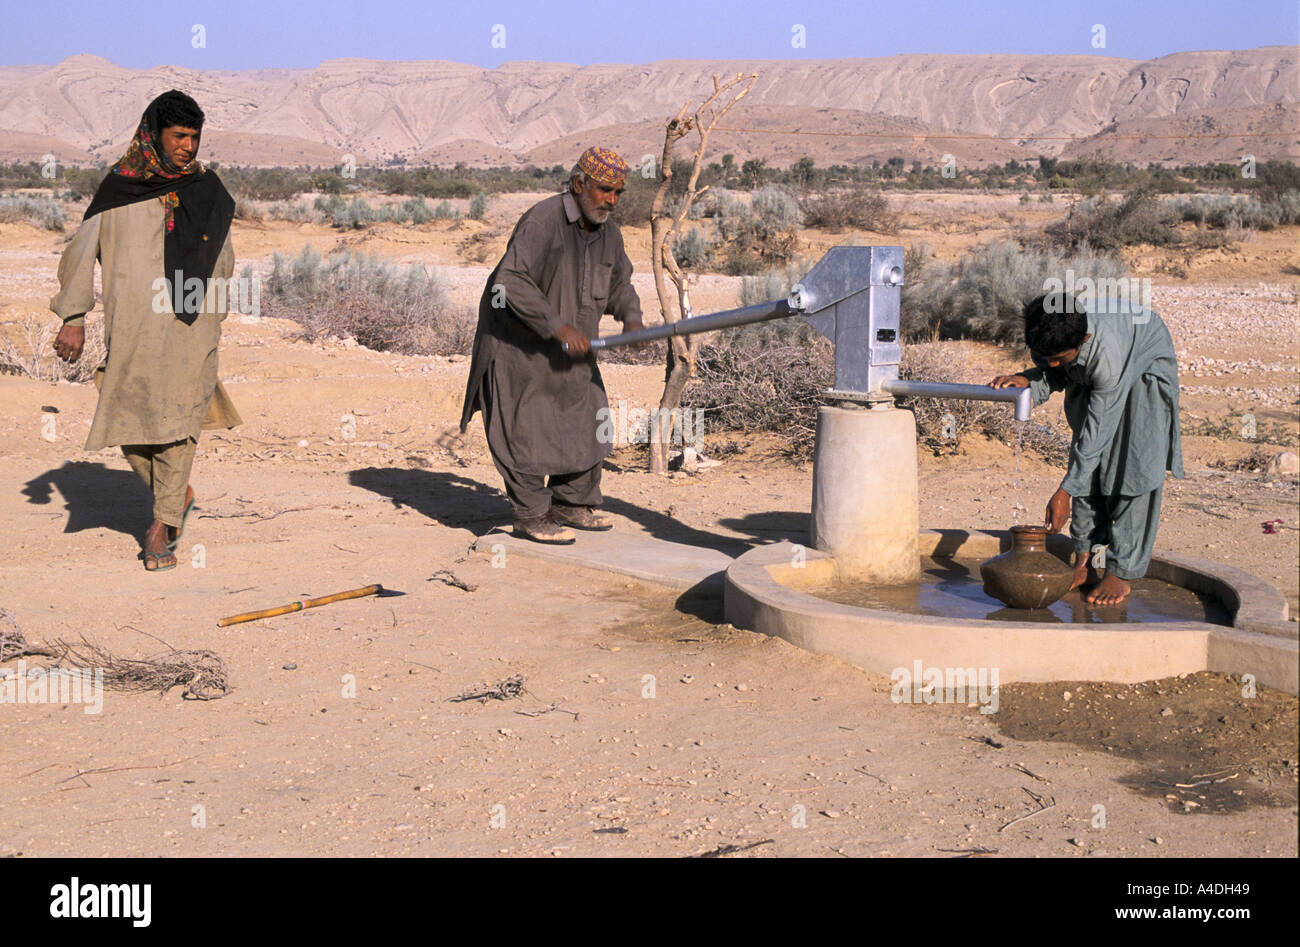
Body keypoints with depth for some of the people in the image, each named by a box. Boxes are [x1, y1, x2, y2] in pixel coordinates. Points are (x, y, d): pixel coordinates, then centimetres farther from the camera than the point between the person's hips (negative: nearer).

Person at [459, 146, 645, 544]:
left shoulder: (607, 231, 1)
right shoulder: (543, 221, -25)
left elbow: (619, 282, 15)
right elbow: (512, 282, -33)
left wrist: (630, 316, -6)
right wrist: (558, 325, -36)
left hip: (569, 346, 8)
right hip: (518, 339, -8)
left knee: (585, 420, 12)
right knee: (527, 429, -3)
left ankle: (571, 504, 26)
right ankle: (531, 516, 8)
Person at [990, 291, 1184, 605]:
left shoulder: (1109, 351, -43)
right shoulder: (1048, 335, -29)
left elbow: (1099, 429, -37)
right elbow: (1053, 375, -8)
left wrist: (1064, 492, -34)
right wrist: (1026, 380, -33)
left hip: (1145, 370, -6)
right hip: (1089, 375, 6)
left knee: (1136, 468, -15)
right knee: (1087, 463, -4)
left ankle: (1121, 573, -12)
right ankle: (1083, 562, 0)